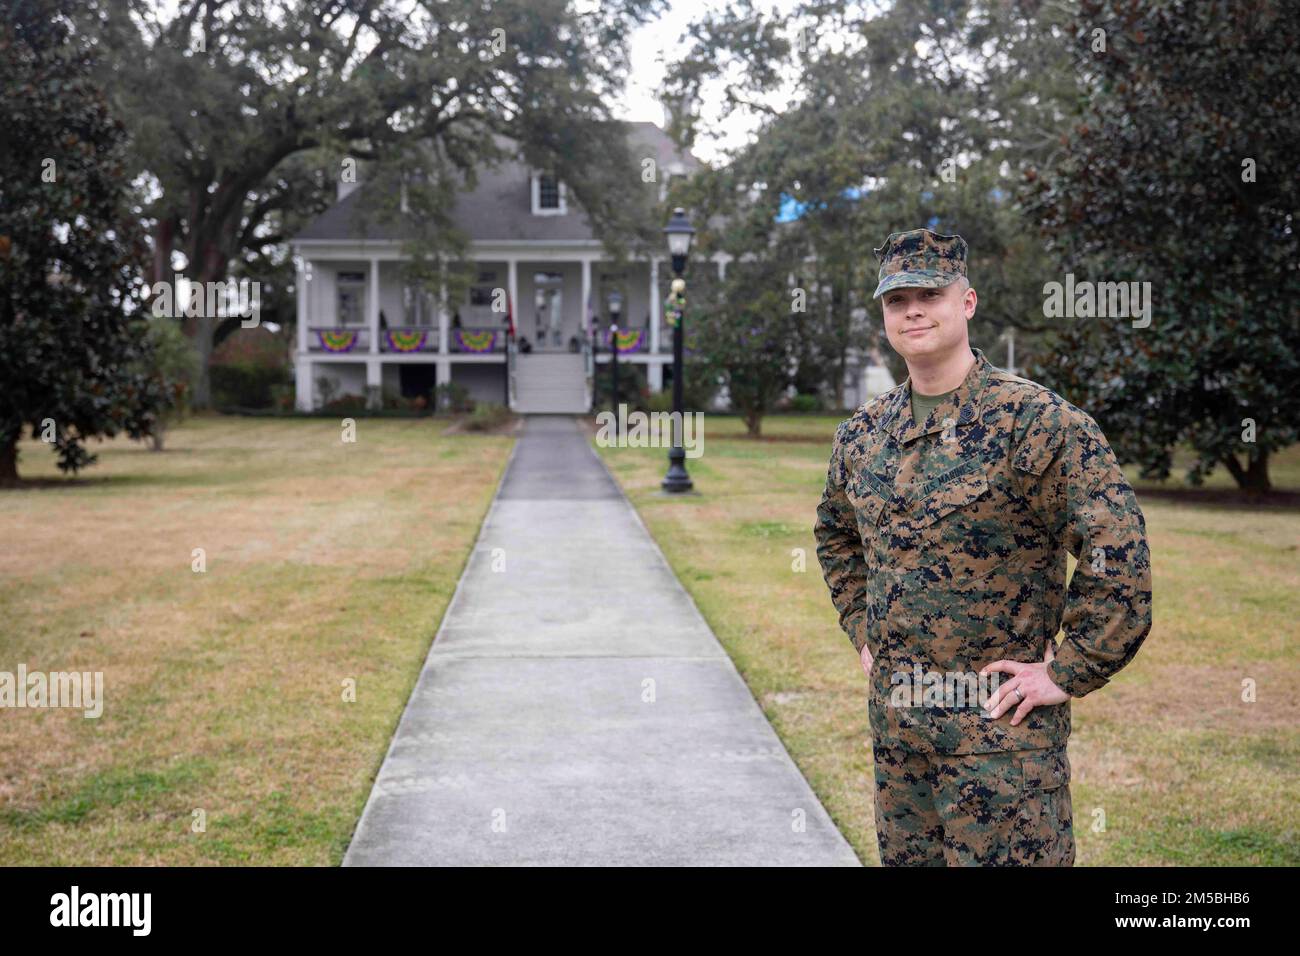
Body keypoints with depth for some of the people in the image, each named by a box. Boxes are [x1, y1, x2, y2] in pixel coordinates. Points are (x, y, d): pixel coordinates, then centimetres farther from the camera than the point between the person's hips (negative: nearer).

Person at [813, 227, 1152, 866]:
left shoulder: (1034, 419, -12)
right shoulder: (863, 434, 8)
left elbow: (1119, 550, -17)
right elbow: (835, 535, 27)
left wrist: (1067, 673, -15)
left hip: (1001, 725, -6)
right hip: (894, 721, 6)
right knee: (905, 858, 16)